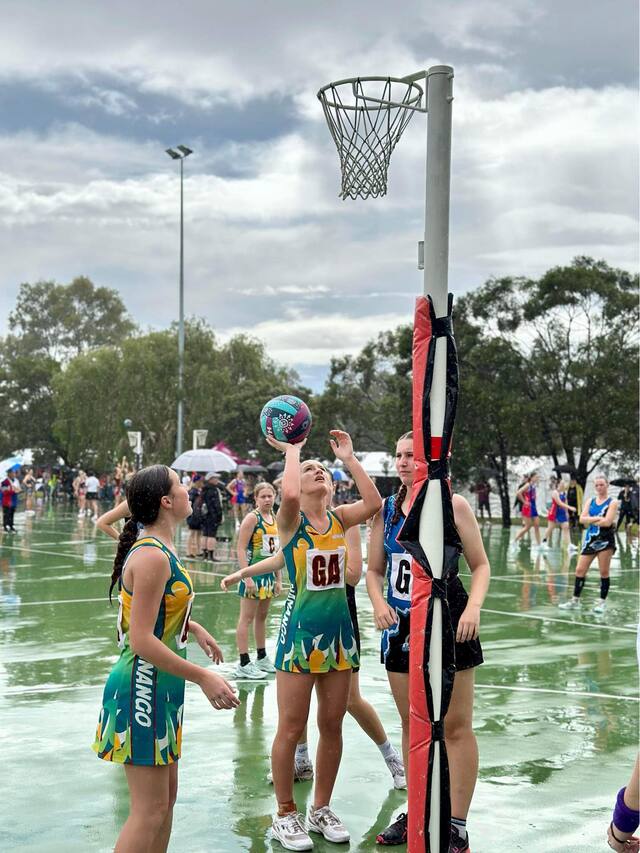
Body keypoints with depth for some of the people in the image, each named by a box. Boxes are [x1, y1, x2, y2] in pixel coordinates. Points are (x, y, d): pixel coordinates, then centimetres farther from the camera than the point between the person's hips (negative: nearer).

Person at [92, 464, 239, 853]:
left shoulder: (160, 549, 8)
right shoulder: (152, 556, -22)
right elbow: (142, 641, -25)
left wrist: (192, 626, 21)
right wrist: (203, 677, -24)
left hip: (161, 688, 10)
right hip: (144, 685, -10)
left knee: (167, 794, 18)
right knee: (151, 809, -4)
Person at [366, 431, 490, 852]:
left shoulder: (453, 505, -7)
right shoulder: (386, 510, 6)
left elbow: (481, 566, -3)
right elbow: (375, 570, 12)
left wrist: (474, 607, -20)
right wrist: (379, 602, -8)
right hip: (401, 627, 5)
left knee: (456, 726, 1)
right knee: (412, 725, 14)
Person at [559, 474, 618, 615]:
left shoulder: (612, 503, -5)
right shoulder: (590, 501, 9)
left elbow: (607, 522, -17)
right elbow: (582, 519, -2)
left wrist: (590, 520, -8)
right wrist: (597, 518, -14)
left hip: (605, 540, -5)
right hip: (590, 539, 5)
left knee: (604, 572, 1)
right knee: (580, 570, 4)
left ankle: (602, 602, 12)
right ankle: (575, 600, 13)